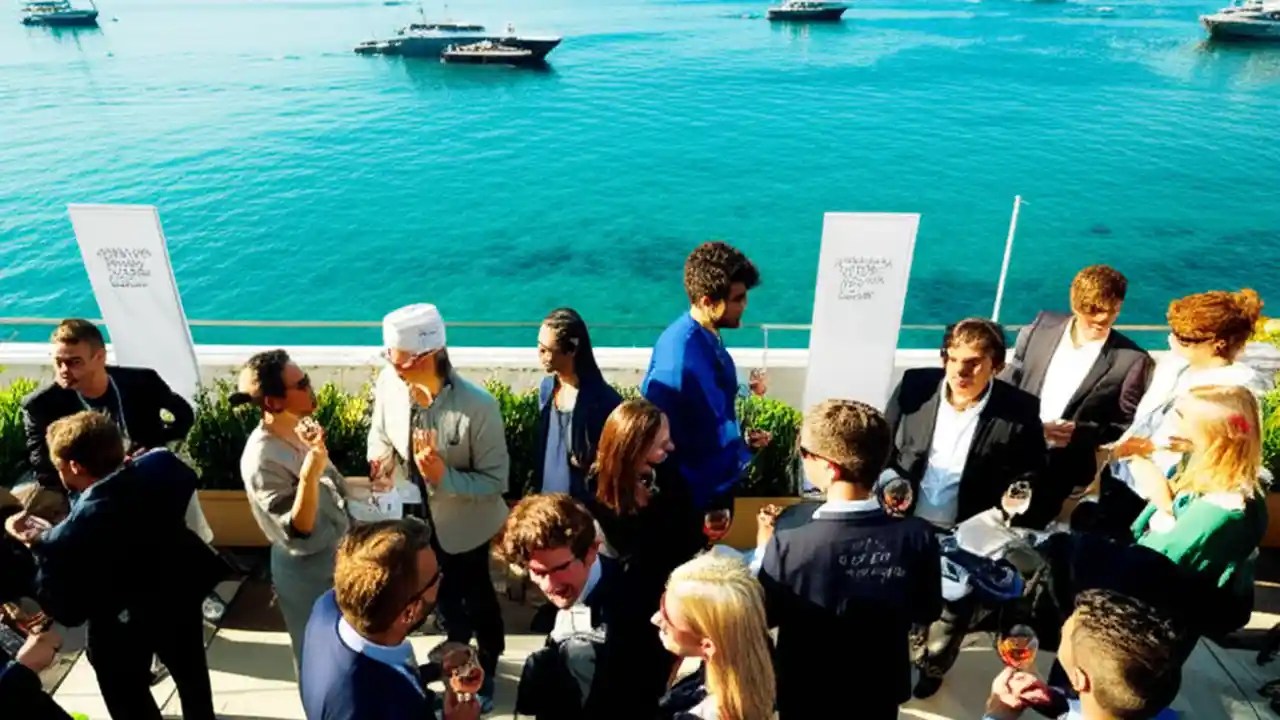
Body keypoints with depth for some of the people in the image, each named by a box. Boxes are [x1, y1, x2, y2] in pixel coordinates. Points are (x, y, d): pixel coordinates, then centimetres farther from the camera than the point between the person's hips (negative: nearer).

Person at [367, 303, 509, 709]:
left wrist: (443, 475, -37)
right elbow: (380, 431, 1)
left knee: (476, 598, 22)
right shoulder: (389, 382, -21)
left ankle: (487, 669, 53)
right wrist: (380, 457, -19)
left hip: (463, 524, -4)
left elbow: (496, 480, -24)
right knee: (442, 594, 28)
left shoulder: (477, 406, -34)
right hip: (416, 516, 4)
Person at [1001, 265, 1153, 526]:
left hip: (1063, 464, -3)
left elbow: (1128, 428, -4)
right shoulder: (1042, 328, 2)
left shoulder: (1132, 360, -7)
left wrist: (1079, 433, -18)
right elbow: (1008, 382, 8)